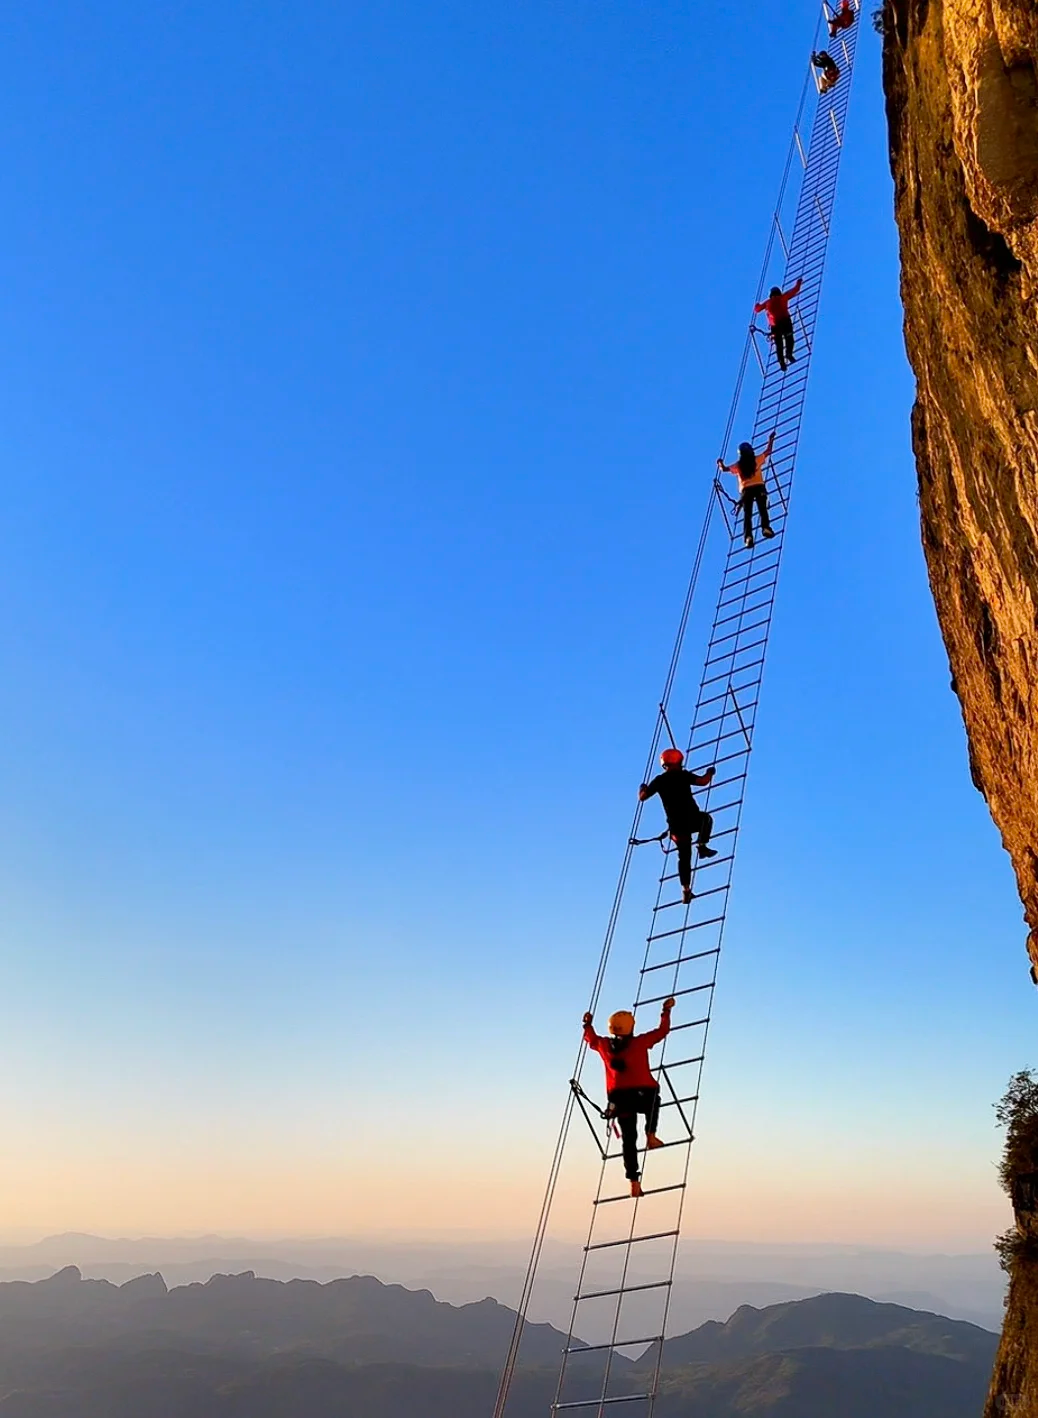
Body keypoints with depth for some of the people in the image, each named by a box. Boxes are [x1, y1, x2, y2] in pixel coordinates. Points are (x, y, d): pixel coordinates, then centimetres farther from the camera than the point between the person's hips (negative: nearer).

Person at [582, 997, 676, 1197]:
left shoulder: (604, 1045, 5)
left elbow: (590, 1039, 26)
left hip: (618, 1098, 3)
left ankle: (634, 1181, 3)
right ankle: (650, 1135, 17)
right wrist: (666, 1011, 13)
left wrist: (588, 1024, 41)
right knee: (653, 1101, 34)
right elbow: (662, 1031, 2)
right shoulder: (640, 1042, -5)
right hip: (643, 1094, -3)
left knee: (629, 1139, 10)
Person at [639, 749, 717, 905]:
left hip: (676, 825, 3)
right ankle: (702, 846, 16)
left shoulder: (659, 780, 8)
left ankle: (686, 890, 8)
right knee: (707, 818, 33)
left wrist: (643, 787, 33)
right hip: (692, 819, -3)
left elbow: (642, 797, 11)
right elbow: (703, 781, -10)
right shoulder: (683, 775, -1)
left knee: (684, 857, 15)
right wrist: (709, 773, 12)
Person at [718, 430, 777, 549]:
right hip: (759, 487, -1)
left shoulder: (738, 465, 9)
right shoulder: (757, 460, 8)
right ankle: (766, 527, -22)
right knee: (762, 509, 2)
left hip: (745, 489, 1)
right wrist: (771, 439, 32)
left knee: (747, 514, -3)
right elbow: (768, 451, 19)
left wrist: (720, 463, 36)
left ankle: (748, 536, -19)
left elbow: (724, 469, 15)